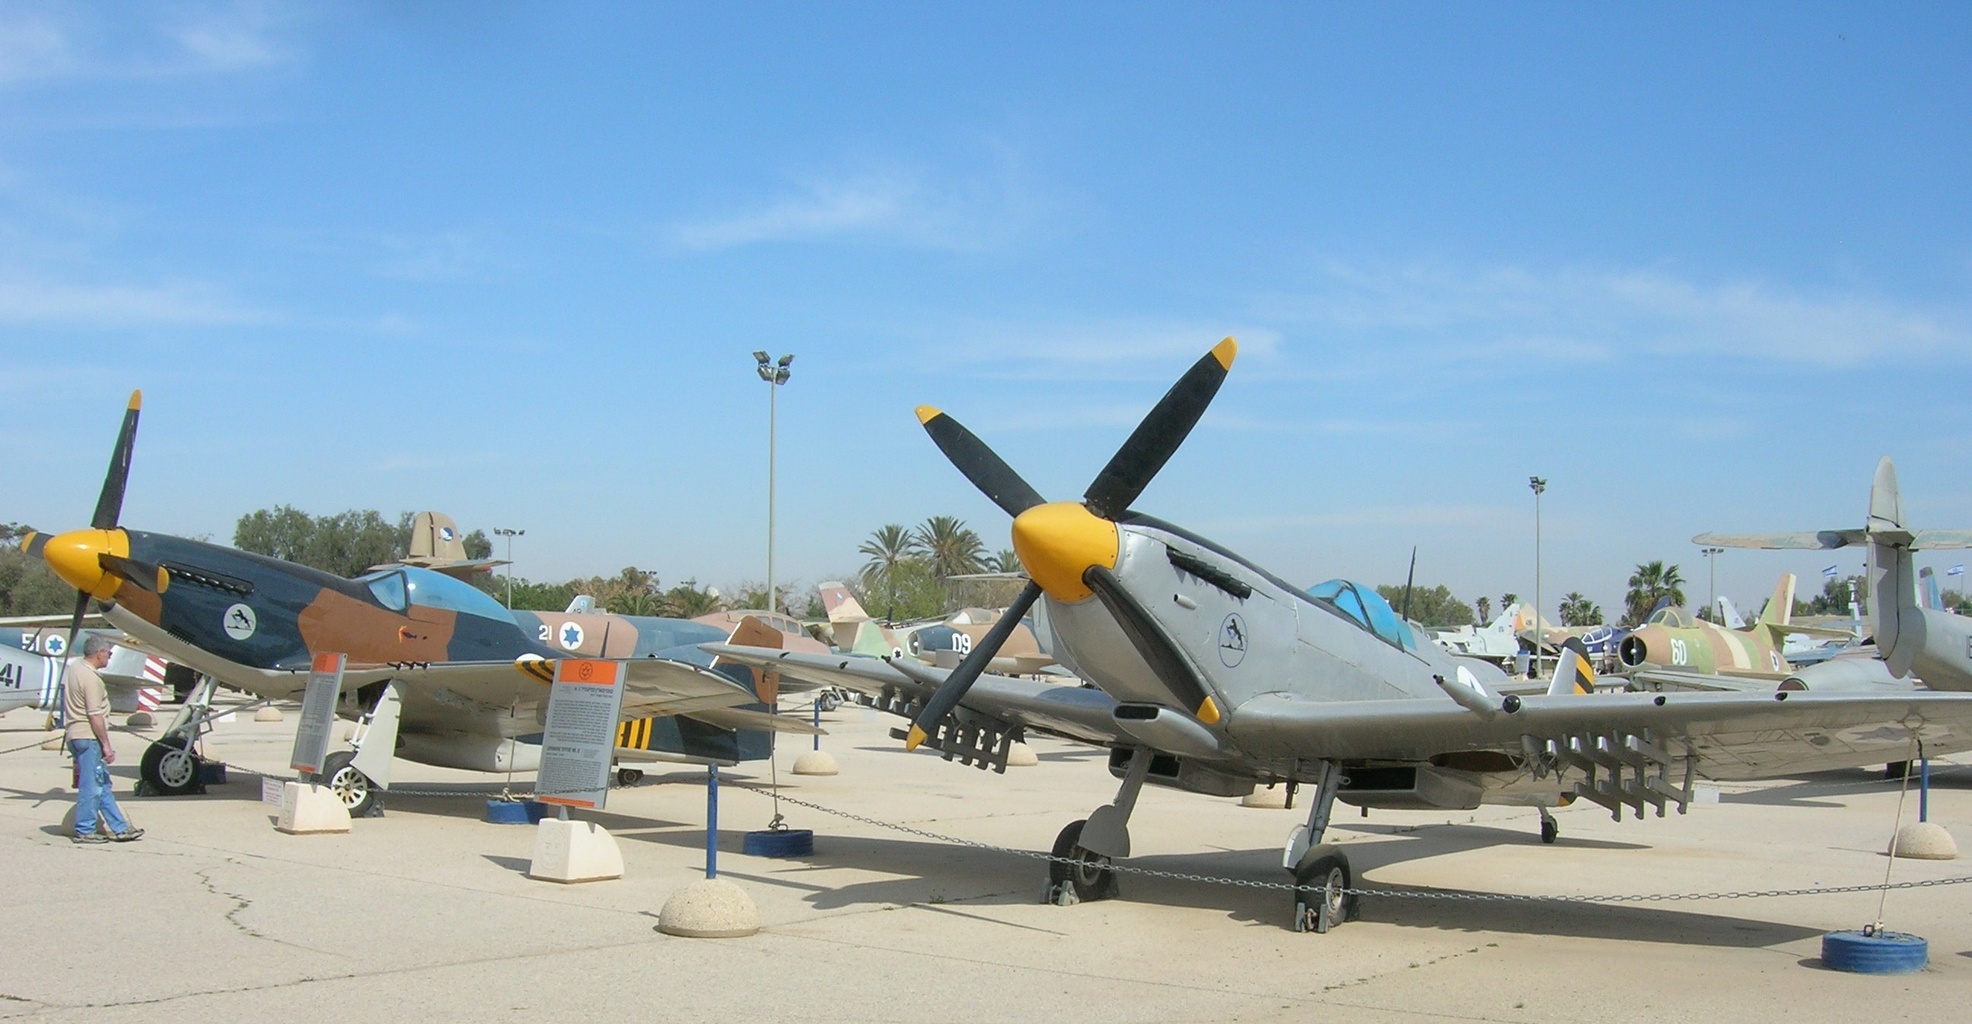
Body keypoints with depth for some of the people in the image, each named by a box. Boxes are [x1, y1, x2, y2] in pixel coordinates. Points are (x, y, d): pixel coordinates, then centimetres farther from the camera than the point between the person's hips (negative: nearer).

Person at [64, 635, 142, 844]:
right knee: (91, 786, -2)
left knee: (102, 784, 12)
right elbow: (95, 716, -21)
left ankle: (119, 828, 17)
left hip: (75, 734, 10)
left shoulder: (73, 667, 11)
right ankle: (84, 831, 4)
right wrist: (106, 745, -17)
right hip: (89, 737, -10)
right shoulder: (91, 678, -19)